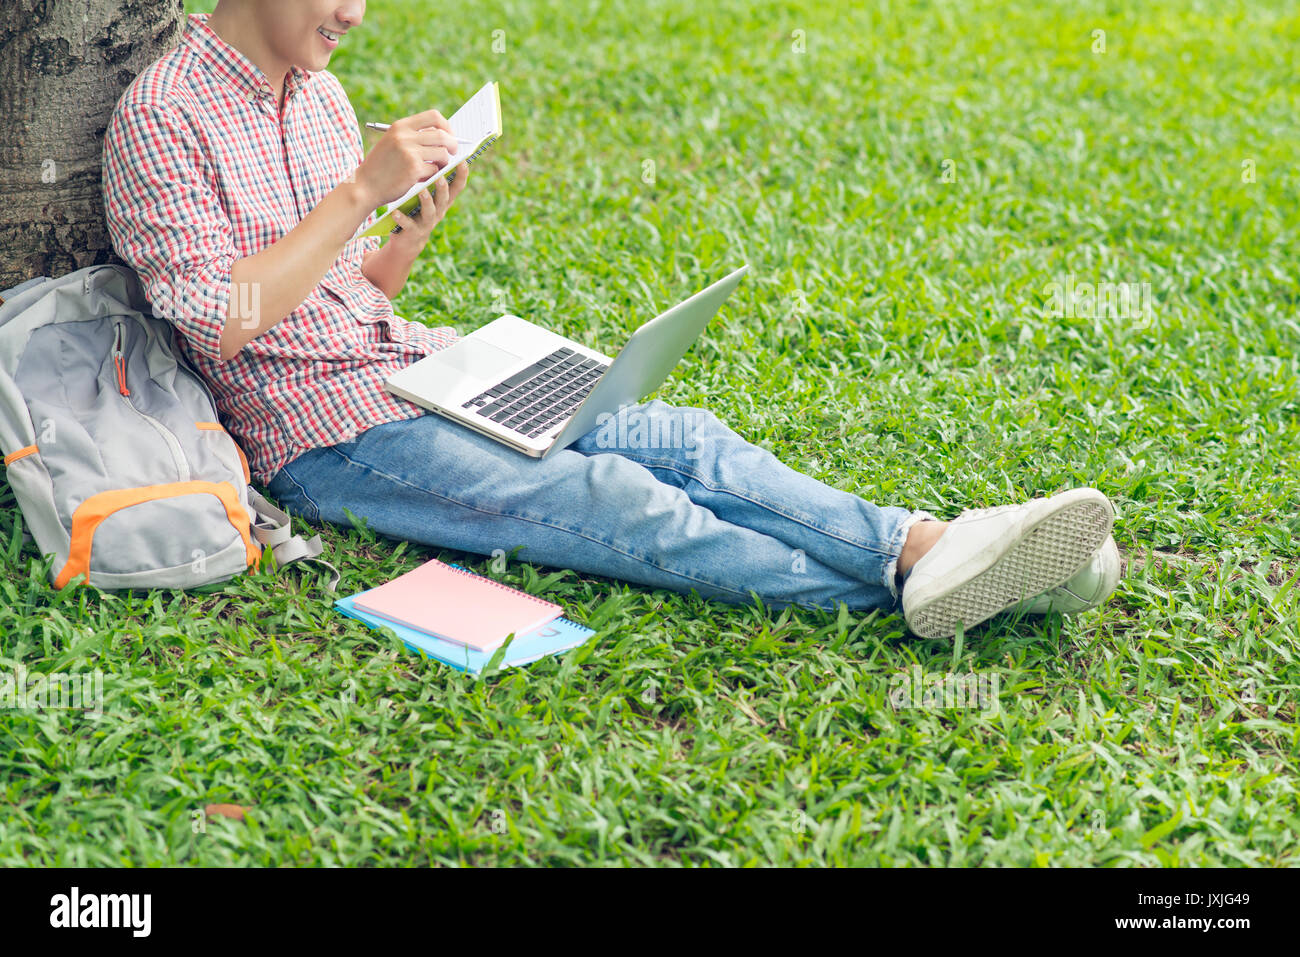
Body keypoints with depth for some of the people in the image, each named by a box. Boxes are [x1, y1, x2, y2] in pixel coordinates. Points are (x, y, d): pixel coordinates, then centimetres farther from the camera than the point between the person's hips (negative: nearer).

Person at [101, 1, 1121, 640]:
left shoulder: (319, 94, 14)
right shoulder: (162, 116, -9)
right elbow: (220, 324, -19)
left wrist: (416, 230, -3)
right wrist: (362, 189, -20)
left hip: (420, 367, 7)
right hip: (329, 435, -7)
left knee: (685, 440, -15)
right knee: (608, 497, -25)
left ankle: (924, 545, -28)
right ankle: (905, 585, -31)